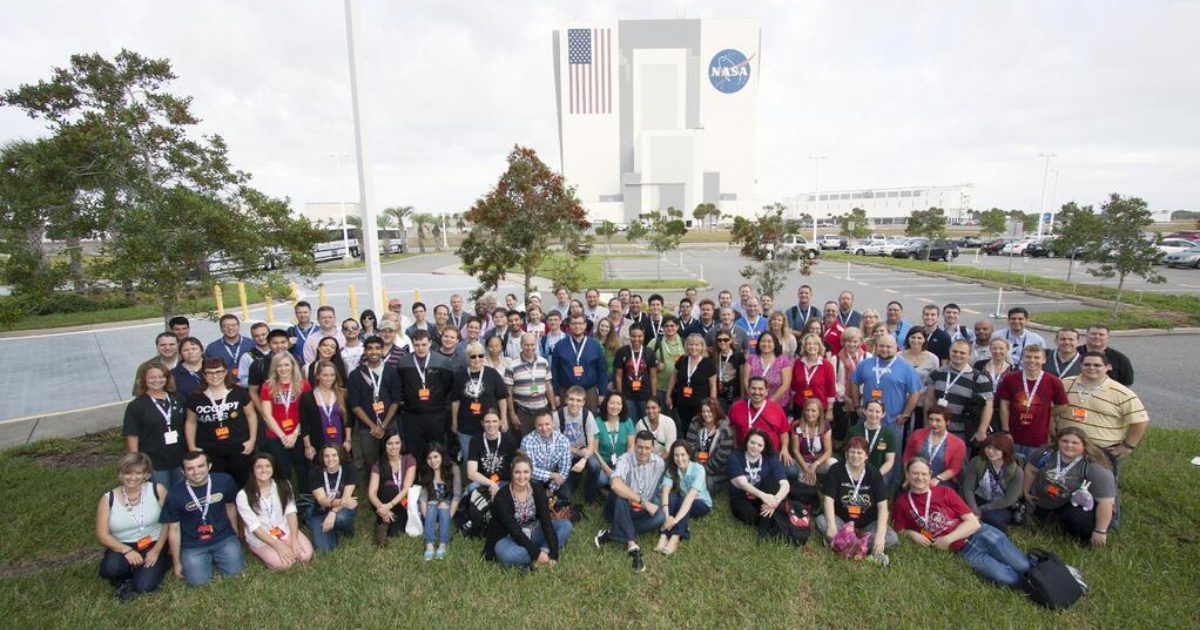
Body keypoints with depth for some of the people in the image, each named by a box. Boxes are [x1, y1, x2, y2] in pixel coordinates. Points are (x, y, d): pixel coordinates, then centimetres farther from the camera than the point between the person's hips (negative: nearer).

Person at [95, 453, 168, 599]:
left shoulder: (157, 490, -9)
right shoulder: (108, 499, -4)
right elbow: (102, 535, -6)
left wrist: (156, 550, -12)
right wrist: (127, 550, -20)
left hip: (152, 544, -2)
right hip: (122, 546, 2)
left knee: (144, 586, -19)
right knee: (111, 568, -31)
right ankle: (124, 580, 5)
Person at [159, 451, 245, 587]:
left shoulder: (225, 481, -11)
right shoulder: (174, 495, -14)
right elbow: (174, 529, -4)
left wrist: (235, 533, 17)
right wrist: (177, 562, 1)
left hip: (224, 538, 1)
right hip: (192, 545, -1)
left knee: (234, 570, -12)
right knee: (198, 581, -17)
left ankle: (215, 557, 19)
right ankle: (207, 558, 16)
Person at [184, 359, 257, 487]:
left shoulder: (238, 392, -3)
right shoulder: (196, 397, 0)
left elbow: (251, 415, 4)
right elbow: (191, 422, 10)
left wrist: (252, 440, -1)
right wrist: (192, 447, 4)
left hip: (238, 449, -1)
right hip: (209, 452, 1)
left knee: (241, 483, 10)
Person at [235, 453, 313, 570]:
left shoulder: (283, 485, -2)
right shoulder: (243, 495, -13)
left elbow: (291, 512, -5)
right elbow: (254, 526, -15)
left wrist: (294, 540, -18)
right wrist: (278, 546, -23)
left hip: (285, 529, 3)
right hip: (260, 537, -2)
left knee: (306, 554, -17)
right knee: (283, 563, -23)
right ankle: (260, 551, 5)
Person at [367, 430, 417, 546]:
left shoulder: (409, 460, -8)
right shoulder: (378, 465, -6)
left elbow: (406, 488, -18)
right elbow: (371, 493, -17)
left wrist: (389, 506, -33)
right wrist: (382, 508, -37)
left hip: (403, 505, -1)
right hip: (385, 505, 1)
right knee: (390, 489, -31)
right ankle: (383, 526, -20)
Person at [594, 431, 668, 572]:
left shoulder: (659, 463, -7)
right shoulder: (625, 459, -22)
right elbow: (615, 484, -41)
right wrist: (643, 502, -38)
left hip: (641, 511, 4)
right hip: (619, 509, -4)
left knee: (660, 517, -26)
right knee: (620, 492, -35)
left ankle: (610, 534, -23)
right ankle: (632, 546, -38)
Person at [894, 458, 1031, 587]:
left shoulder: (944, 492, 0)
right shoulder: (902, 502, 0)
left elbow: (973, 523, -3)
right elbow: (900, 530, 10)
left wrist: (947, 539, -13)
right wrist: (912, 534, -11)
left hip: (980, 533, 1)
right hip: (964, 550, -1)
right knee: (1008, 578, -21)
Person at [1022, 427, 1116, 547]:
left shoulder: (1095, 468, -30)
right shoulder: (1047, 454, -18)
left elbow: (1105, 502, -27)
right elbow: (1030, 470, 0)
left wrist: (1100, 532, -26)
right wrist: (1026, 492, 8)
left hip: (1083, 506, -4)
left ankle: (1087, 537, 1)